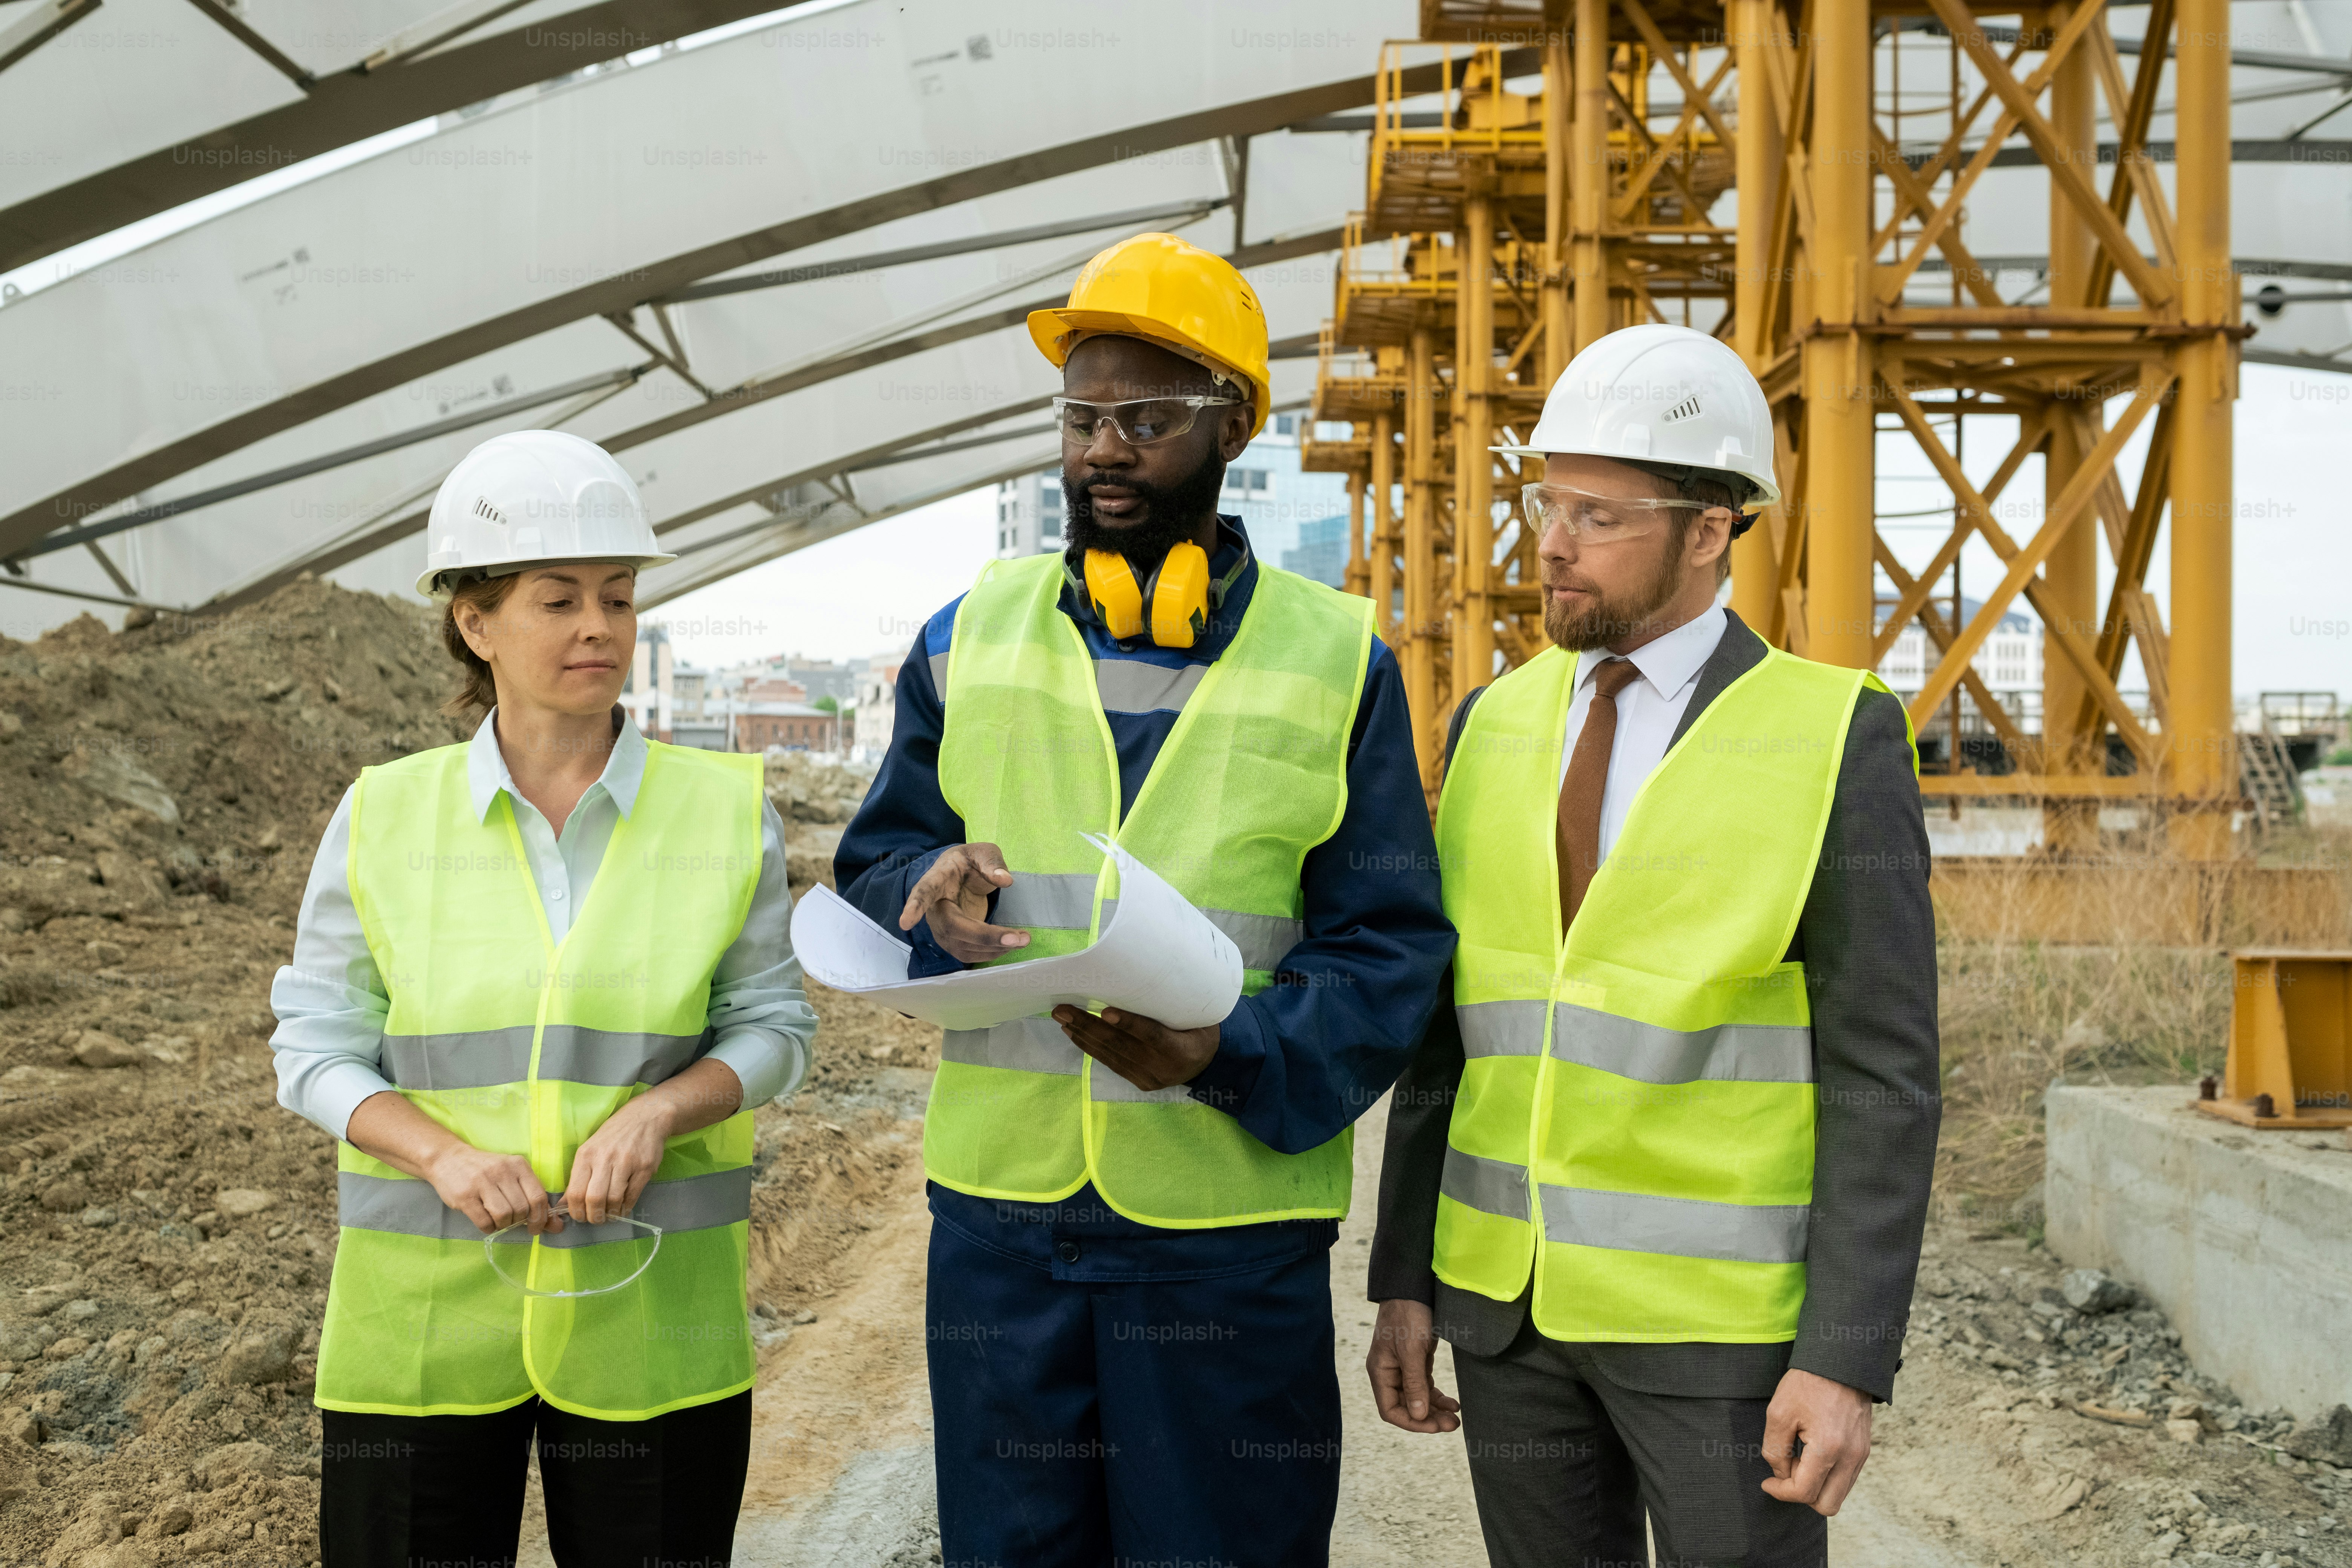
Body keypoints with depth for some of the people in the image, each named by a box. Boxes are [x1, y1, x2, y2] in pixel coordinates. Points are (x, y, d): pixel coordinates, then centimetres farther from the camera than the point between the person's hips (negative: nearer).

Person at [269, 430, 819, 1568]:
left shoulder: (725, 810, -1)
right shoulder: (383, 817, -1)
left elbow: (772, 1026, 4)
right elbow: (316, 1046, 2)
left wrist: (657, 1112, -15)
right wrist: (444, 1154, -15)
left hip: (651, 1317, 0)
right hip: (422, 1315, 0)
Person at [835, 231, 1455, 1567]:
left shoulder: (1336, 662, 1)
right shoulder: (973, 638, 9)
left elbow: (1389, 954, -3)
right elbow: (873, 866, 13)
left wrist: (1227, 1052, -21)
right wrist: (931, 890, -11)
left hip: (1232, 1222, -2)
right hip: (1001, 1206, 2)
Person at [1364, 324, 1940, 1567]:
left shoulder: (1838, 741, -9)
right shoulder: (1497, 728, 6)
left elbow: (1881, 1075, -11)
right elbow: (1449, 1026, 9)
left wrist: (1849, 1361, -16)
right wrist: (1403, 1280, 6)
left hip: (1727, 1309, -4)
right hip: (1514, 1293, 5)